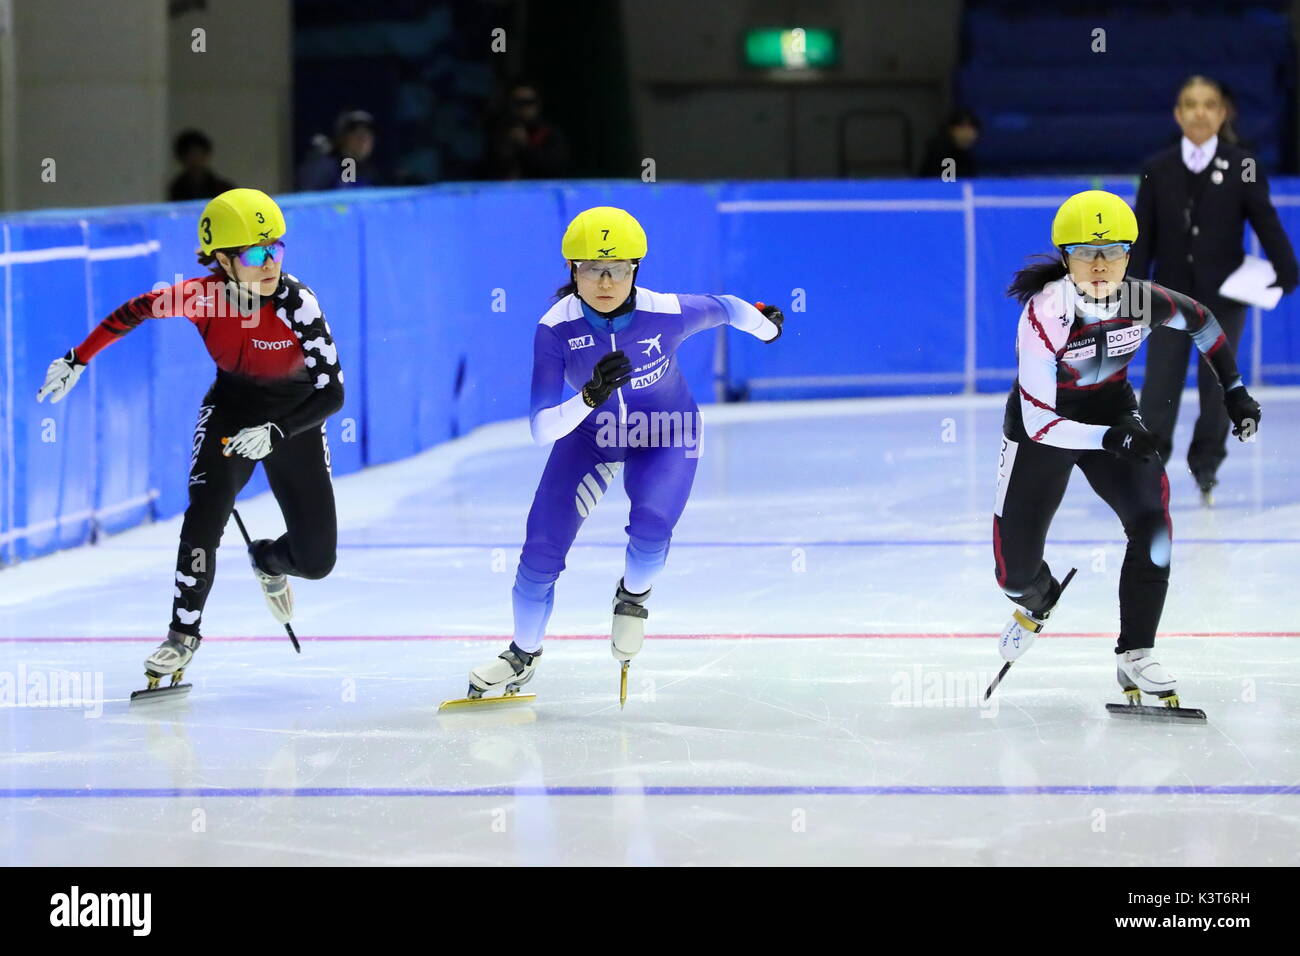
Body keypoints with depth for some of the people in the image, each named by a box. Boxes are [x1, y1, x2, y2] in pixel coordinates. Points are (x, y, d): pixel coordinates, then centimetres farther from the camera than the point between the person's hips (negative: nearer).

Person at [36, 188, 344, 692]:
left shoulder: (296, 302, -30)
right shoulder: (202, 294, -23)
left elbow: (332, 392, -29)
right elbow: (134, 311, -4)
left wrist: (276, 433, -42)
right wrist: (77, 360, -3)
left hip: (294, 416, -1)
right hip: (231, 408, 1)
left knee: (315, 560, 1)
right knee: (206, 512, -25)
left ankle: (267, 559, 38)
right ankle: (184, 632, -10)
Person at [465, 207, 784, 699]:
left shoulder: (668, 314, -30)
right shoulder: (556, 328, -28)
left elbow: (723, 308, -6)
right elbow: (542, 429, -29)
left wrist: (766, 326, 14)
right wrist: (589, 397, -48)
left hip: (665, 435, -1)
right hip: (589, 433, 1)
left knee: (650, 528, -26)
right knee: (542, 547, -5)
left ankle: (633, 594, 11)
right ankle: (524, 654, 22)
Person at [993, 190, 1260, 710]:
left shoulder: (1141, 299, -18)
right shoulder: (1044, 315, -30)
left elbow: (1200, 321, 6)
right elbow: (1039, 422, -28)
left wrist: (1234, 390, 3)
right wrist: (1109, 438, -39)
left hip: (1112, 413, 3)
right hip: (1042, 428, -3)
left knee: (1152, 522, -21)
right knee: (1016, 572, 1)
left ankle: (1134, 657, -11)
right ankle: (1037, 603, 41)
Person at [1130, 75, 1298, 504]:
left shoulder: (1242, 167, -4)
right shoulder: (1158, 170, 1)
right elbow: (1143, 235, 4)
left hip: (1223, 295, -1)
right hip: (1171, 293, 1)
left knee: (1216, 385, 5)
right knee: (1159, 386, -3)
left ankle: (1207, 467, 18)